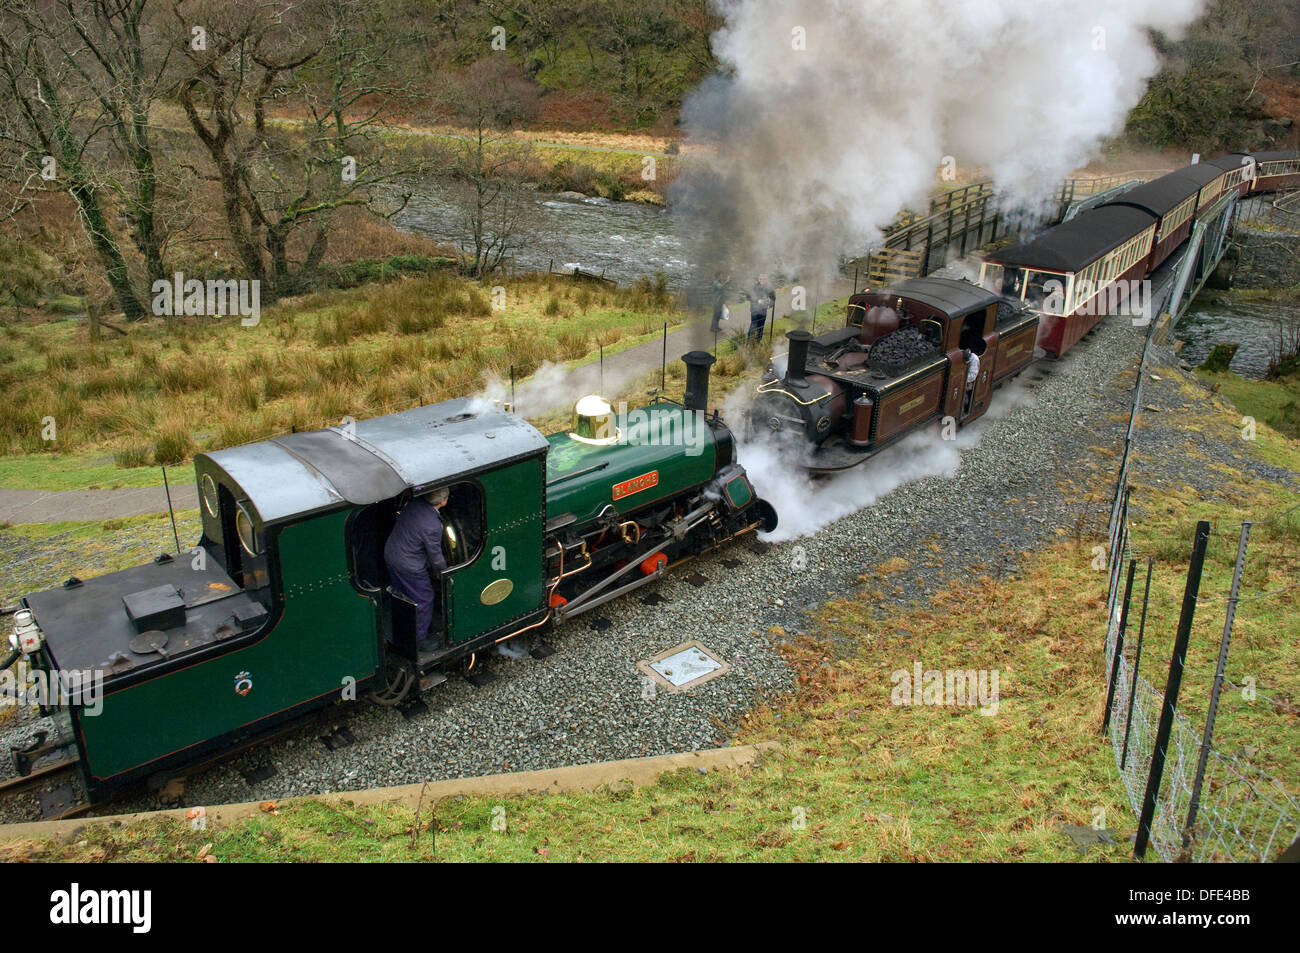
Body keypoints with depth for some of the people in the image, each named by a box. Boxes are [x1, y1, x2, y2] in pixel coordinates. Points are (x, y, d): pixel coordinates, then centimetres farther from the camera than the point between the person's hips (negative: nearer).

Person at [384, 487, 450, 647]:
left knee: (403, 595, 28)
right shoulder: (432, 526, -33)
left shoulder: (416, 502, -12)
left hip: (390, 554, 8)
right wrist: (445, 573, 1)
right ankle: (420, 638, 29)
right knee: (424, 600, 13)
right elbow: (436, 557, -20)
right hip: (409, 566, -8)